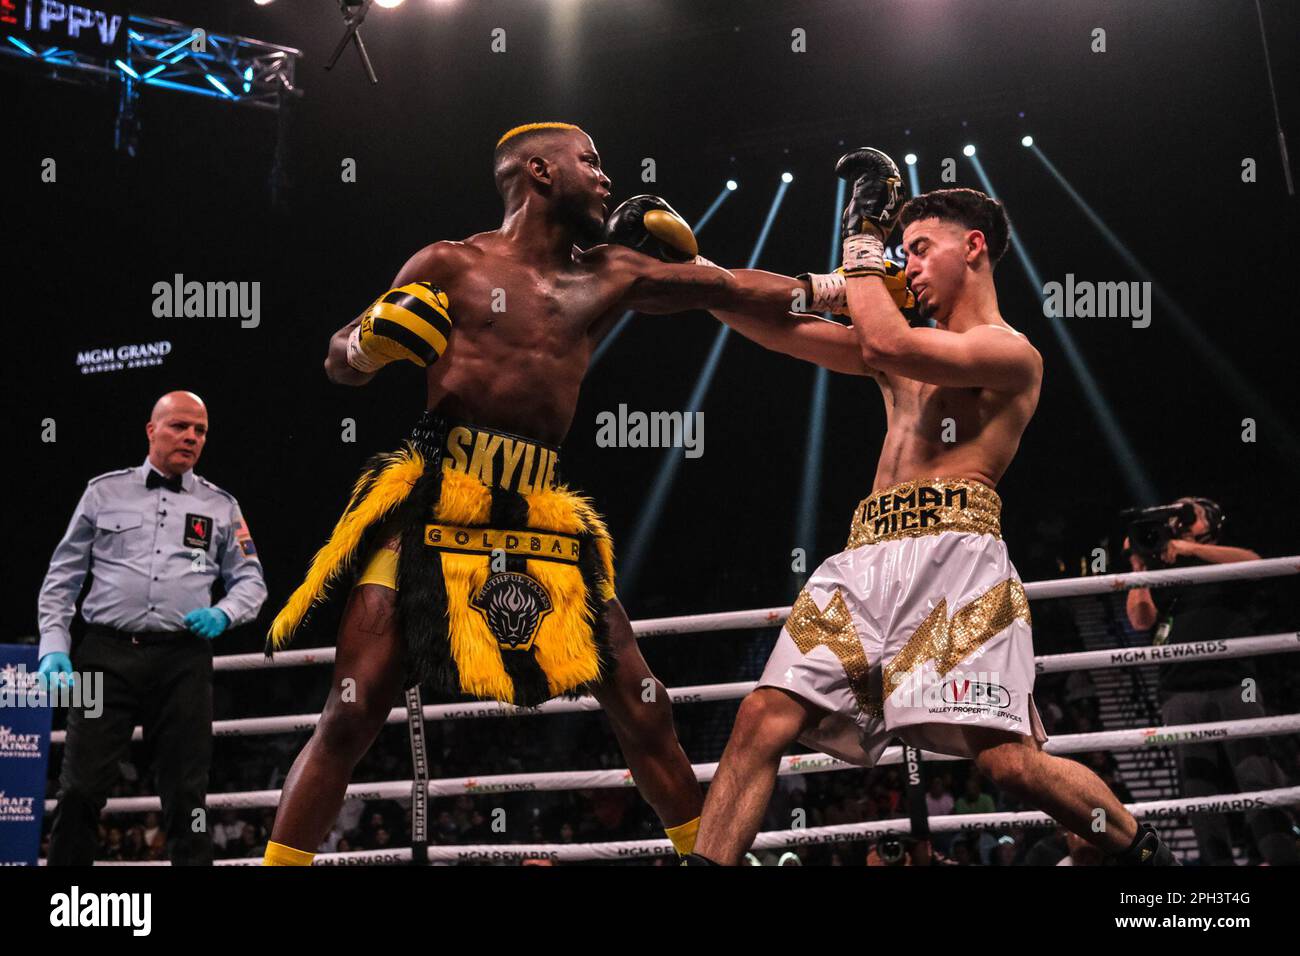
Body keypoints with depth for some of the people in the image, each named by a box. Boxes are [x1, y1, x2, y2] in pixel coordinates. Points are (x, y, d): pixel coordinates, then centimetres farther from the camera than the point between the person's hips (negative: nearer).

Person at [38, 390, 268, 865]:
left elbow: (250, 581, 18)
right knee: (80, 785, -4)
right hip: (107, 655, -1)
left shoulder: (221, 506, 15)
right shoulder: (105, 491, 12)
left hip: (183, 660, 1)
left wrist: (224, 614, -4)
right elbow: (62, 577, 12)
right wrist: (54, 646, 1)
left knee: (186, 790, 1)